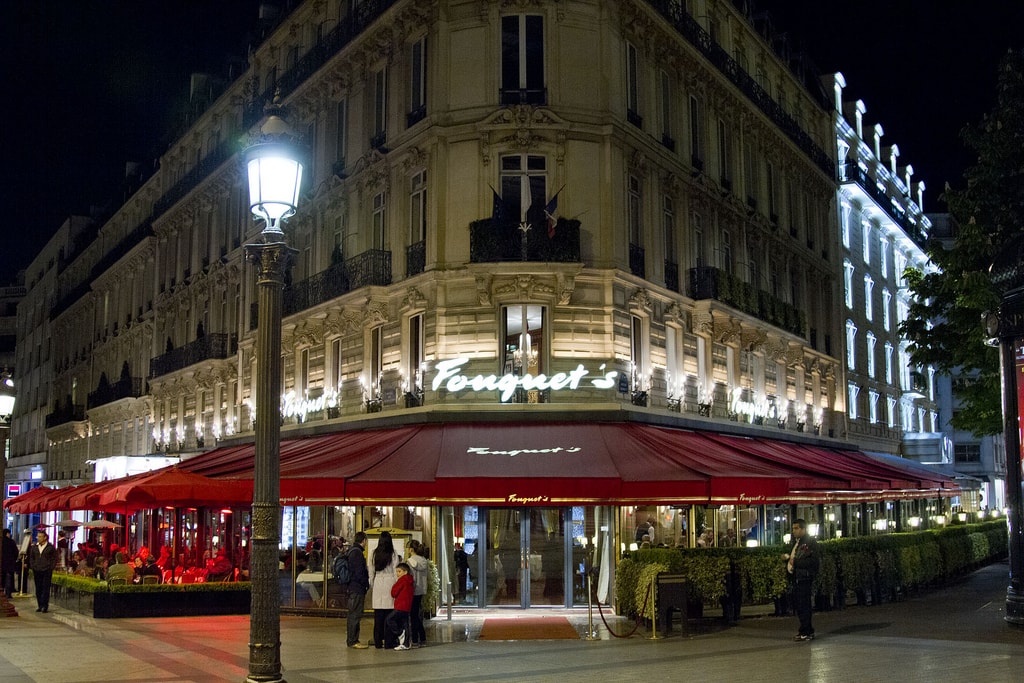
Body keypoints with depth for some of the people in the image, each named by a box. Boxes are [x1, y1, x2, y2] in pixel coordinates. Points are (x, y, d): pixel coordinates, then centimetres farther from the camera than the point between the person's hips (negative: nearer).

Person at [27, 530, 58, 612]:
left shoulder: (51, 547, -2)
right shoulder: (34, 546, 9)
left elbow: (54, 558, 3)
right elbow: (31, 558, 17)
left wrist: (51, 568, -5)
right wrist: (32, 567, 7)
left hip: (47, 571, -4)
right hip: (36, 571, 4)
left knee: (46, 588, -4)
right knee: (38, 589, 6)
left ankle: (45, 606, -1)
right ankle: (39, 605, 12)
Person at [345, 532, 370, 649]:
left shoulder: (351, 551, 14)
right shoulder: (357, 553, -17)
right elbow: (359, 573, -19)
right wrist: (367, 584, -8)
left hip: (352, 588, 10)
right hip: (358, 589, -10)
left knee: (352, 615, 15)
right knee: (355, 615, -7)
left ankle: (351, 639, 21)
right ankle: (352, 641, -5)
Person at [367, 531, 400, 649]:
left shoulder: (374, 553, 4)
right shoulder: (393, 554, -4)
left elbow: (371, 572, 7)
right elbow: (396, 572, -2)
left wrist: (372, 585, 16)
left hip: (378, 585, 3)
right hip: (389, 584, -3)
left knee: (378, 616, 6)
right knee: (389, 615, 0)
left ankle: (378, 642, 9)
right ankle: (388, 642, -1)